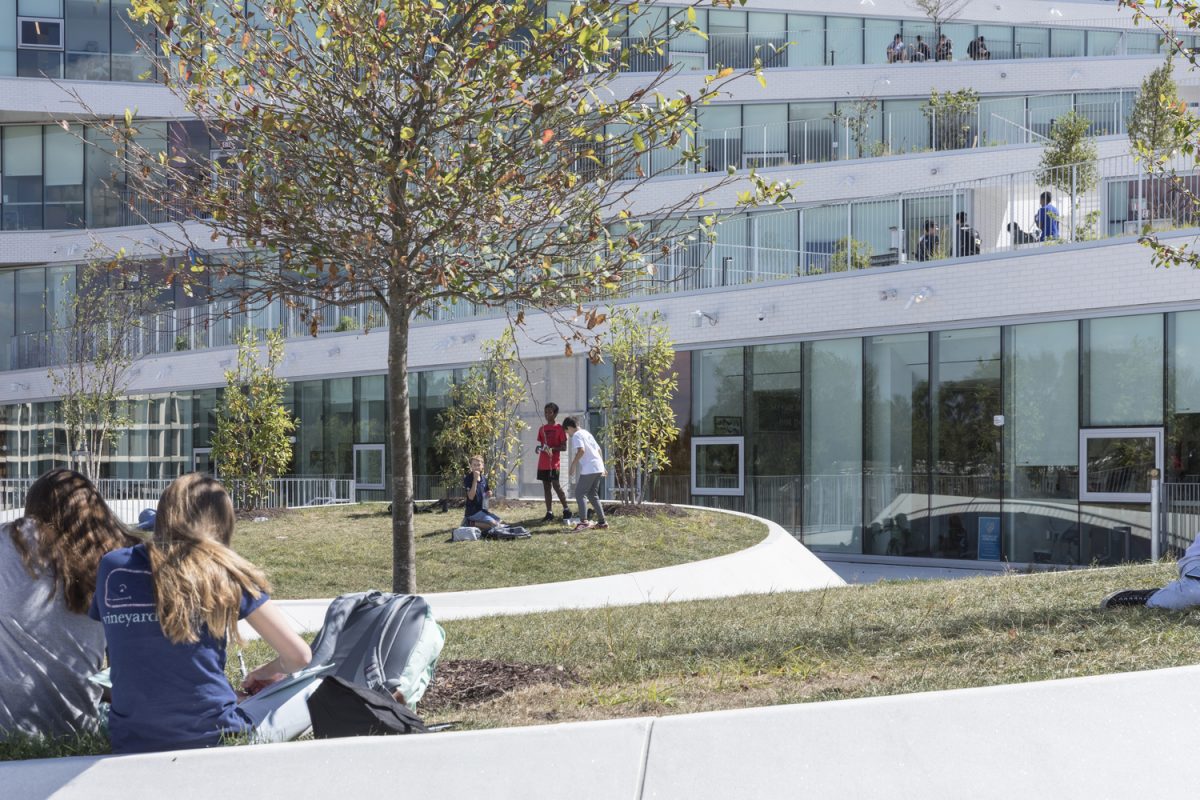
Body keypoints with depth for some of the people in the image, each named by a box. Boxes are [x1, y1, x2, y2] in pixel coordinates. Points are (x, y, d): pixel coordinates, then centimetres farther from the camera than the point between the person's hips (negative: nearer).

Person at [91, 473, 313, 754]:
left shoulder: (111, 567, 3)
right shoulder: (224, 571, -5)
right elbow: (299, 656, -1)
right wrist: (267, 672, 21)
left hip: (132, 748, 3)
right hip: (214, 739, -3)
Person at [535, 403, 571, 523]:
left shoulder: (559, 428, -3)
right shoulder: (542, 429, 12)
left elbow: (564, 447, -4)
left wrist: (552, 449, -20)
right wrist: (539, 448, -3)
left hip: (553, 463, -6)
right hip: (543, 463, 6)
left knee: (556, 485, -8)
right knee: (546, 487, 5)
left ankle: (566, 509, 5)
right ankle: (549, 513, 7)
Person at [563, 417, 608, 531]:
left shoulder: (576, 435, -6)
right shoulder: (587, 433, 21)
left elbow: (581, 450, -22)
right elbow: (598, 450, 25)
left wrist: (572, 465, -16)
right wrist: (602, 467, 30)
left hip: (588, 469, -9)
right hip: (598, 468, 9)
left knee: (580, 494, -6)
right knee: (593, 495, 16)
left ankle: (584, 522, -15)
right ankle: (602, 521, 15)